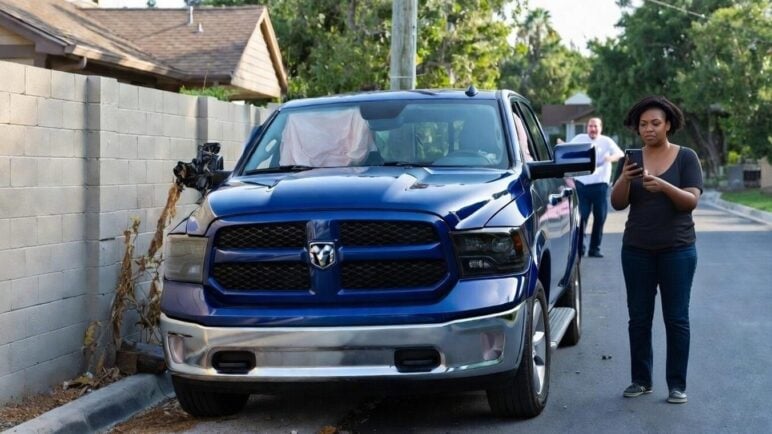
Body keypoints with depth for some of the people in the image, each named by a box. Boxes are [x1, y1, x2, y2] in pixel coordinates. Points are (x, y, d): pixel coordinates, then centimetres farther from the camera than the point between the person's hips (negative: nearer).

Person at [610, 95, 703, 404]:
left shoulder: (686, 157, 0)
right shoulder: (632, 159, 6)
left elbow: (692, 200, -10)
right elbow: (617, 204, 0)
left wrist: (663, 186, -28)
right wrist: (624, 180, -20)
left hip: (677, 250, -2)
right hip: (637, 250, 3)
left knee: (676, 319, -2)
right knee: (639, 317, 4)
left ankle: (677, 384, 5)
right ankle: (641, 380, 13)